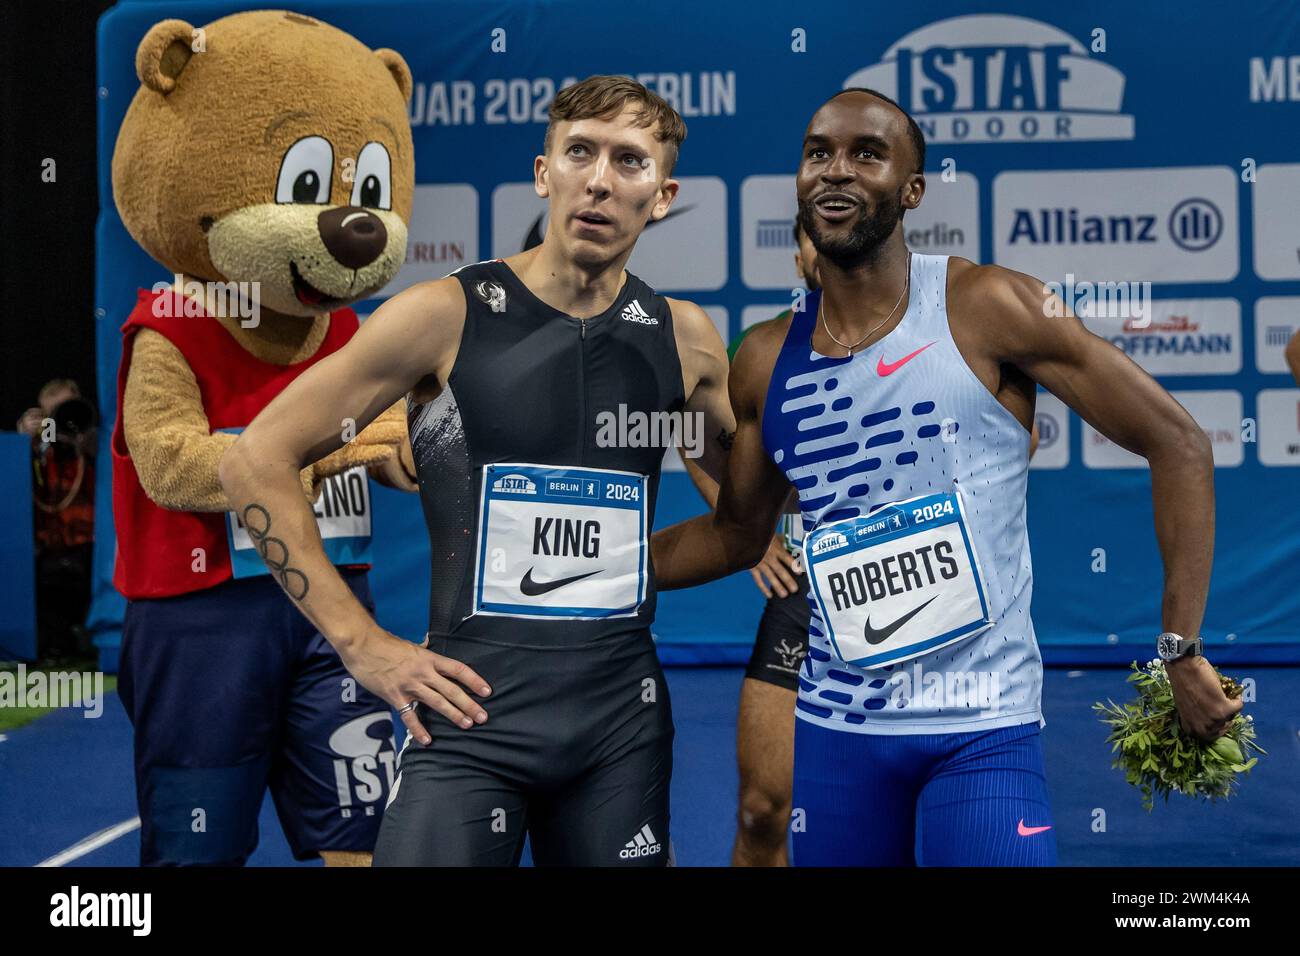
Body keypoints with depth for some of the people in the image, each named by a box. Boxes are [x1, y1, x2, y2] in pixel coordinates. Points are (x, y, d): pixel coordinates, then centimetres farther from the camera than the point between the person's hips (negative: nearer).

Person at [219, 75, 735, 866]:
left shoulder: (684, 337, 5)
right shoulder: (446, 316, -7)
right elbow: (257, 462, -5)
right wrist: (361, 643, -8)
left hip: (625, 713, 4)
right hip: (474, 709, -4)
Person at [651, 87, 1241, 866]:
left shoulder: (987, 309, -10)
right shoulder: (766, 364, 4)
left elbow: (1179, 444, -7)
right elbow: (737, 535, 17)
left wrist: (1182, 649, -10)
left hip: (984, 733, -4)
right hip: (835, 730, 4)